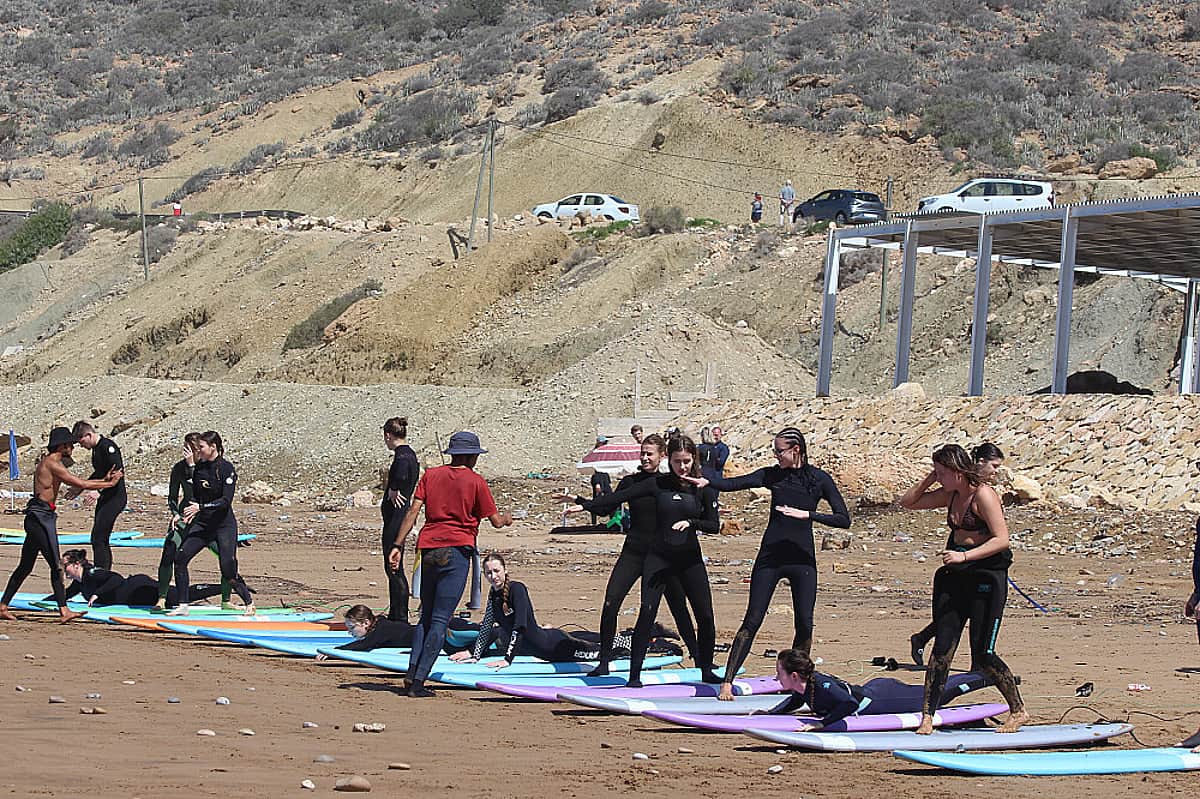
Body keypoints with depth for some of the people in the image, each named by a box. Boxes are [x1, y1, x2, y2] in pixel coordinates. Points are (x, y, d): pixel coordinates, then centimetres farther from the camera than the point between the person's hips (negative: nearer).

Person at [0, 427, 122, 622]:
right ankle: (63, 611, -13)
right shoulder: (53, 463, -11)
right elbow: (81, 485, -13)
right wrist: (110, 484, -4)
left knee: (25, 566, 13)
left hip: (36, 518, 10)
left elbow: (77, 484, 24)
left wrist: (104, 480, 21)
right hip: (41, 516, -10)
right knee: (56, 566, -11)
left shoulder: (48, 462, 20)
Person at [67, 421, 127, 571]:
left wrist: (99, 492, -29)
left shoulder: (108, 447, -16)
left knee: (98, 539, -15)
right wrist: (80, 489, 26)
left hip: (115, 497, -10)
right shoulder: (97, 448, 14)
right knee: (102, 541, 10)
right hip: (105, 497, 10)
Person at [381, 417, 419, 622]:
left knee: (394, 568, -6)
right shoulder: (410, 454, 14)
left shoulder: (402, 455, -17)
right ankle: (395, 614, 23)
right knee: (393, 568, 17)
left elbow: (401, 475, -37)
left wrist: (393, 491, -20)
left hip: (396, 514, -10)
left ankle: (401, 617, -4)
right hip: (402, 514, 10)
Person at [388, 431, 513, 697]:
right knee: (440, 621, -4)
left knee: (425, 617, 15)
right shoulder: (475, 481, 0)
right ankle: (419, 682, -10)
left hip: (429, 550, 4)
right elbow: (495, 521, 4)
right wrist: (507, 518, 27)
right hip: (457, 551, -4)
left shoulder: (430, 475, 10)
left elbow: (413, 511, 2)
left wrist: (398, 545, 0)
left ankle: (412, 675, -1)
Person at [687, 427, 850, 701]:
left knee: (804, 625, -5)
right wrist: (707, 481, -25)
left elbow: (844, 519, -7)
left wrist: (806, 514, -18)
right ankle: (727, 681, -5)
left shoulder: (819, 479, -1)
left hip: (802, 559, 0)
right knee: (752, 621, -5)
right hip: (770, 557, 0)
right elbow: (733, 484, -7)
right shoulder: (772, 475, 3)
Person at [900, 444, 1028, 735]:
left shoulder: (983, 495, -13)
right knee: (942, 648, -3)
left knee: (982, 655, -5)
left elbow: (1001, 539, -20)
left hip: (987, 576, -7)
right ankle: (927, 718, -4)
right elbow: (908, 502, 22)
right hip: (955, 577, 7)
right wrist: (928, 481, 6)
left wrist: (964, 555, -26)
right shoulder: (951, 495, 11)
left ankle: (1018, 711, 13)